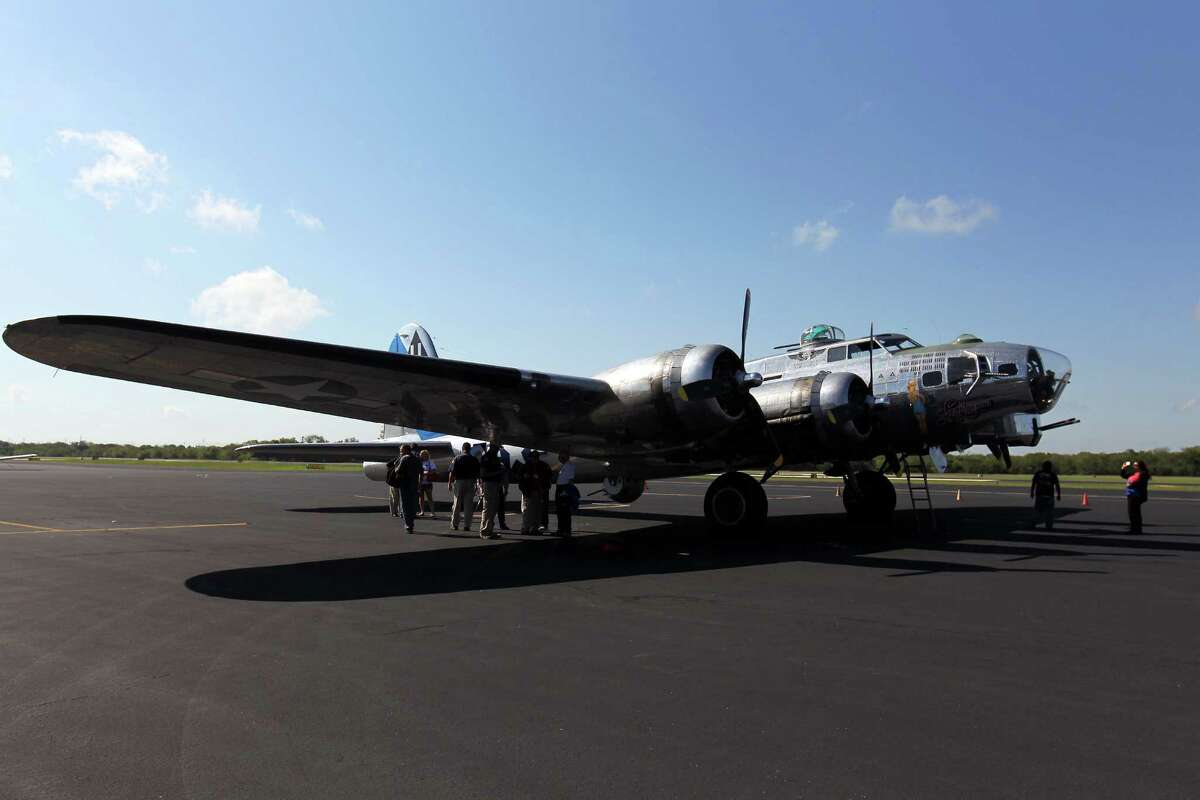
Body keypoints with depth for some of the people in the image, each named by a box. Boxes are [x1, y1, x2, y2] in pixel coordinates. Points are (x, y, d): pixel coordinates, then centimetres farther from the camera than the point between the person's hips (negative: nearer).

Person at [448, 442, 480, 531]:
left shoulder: (457, 458, -2)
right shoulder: (474, 459, 1)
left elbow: (452, 472, -5)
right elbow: (478, 473, 2)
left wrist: (450, 482, 3)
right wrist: (474, 480, 15)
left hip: (459, 482, 0)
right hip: (470, 483, 0)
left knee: (457, 504, 9)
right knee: (468, 505, 3)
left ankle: (454, 524, 14)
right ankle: (466, 525, 2)